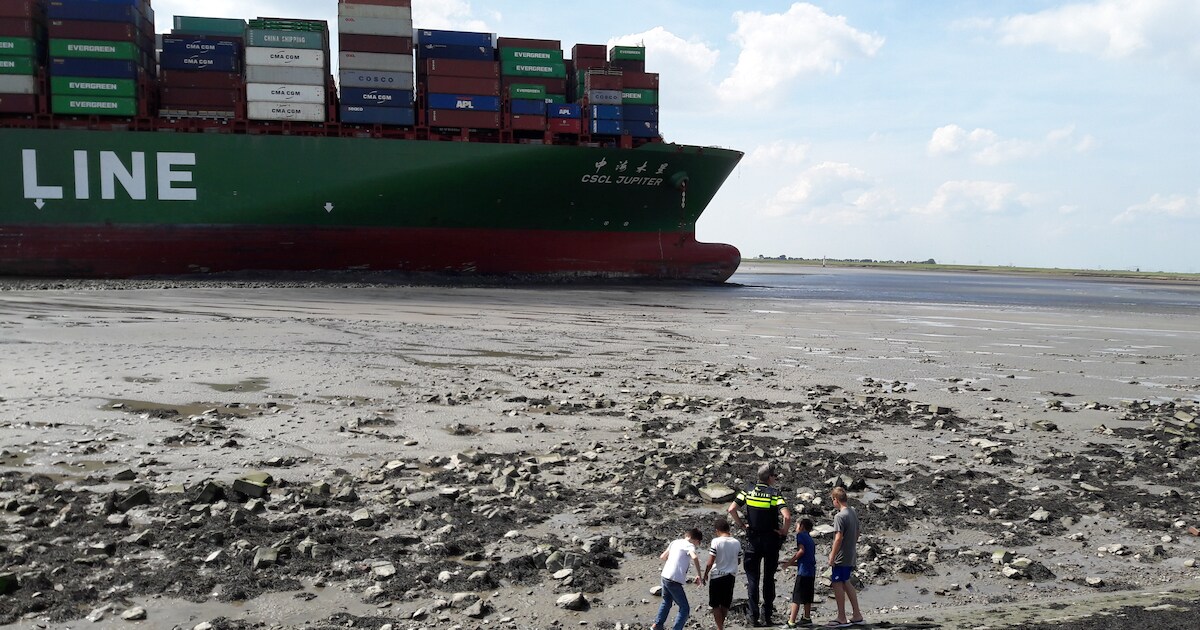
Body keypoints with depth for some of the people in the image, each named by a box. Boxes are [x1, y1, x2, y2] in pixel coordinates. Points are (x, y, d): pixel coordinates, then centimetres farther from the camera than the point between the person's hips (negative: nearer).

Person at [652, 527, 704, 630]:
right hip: (674, 581, -8)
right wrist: (699, 575, -19)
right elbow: (694, 557, -28)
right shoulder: (689, 545, -8)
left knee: (666, 602, 31)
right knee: (685, 608, 6)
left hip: (665, 577, 8)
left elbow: (662, 557, 18)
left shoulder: (675, 542, 12)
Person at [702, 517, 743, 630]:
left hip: (717, 576, -5)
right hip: (731, 576, 5)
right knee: (725, 604, 18)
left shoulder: (716, 542, -15)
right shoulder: (737, 542, -2)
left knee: (715, 605, 8)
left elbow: (710, 562, -15)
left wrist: (705, 575, -1)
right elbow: (739, 561, 8)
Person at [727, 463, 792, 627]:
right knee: (769, 578, 11)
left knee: (752, 578, 7)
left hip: (753, 540, 1)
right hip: (771, 540, -1)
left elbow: (731, 510, -12)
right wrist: (784, 531, -7)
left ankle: (754, 617, 4)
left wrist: (741, 525, 0)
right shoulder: (775, 494, -10)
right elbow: (787, 516, -24)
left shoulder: (748, 492, -1)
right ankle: (766, 615, 12)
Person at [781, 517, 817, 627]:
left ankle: (791, 621, -9)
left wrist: (791, 561, -7)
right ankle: (807, 618, 22)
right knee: (807, 597, 16)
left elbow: (801, 550, -16)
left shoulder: (800, 535, -2)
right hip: (812, 571, 8)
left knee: (796, 597, -8)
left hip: (803, 571, -8)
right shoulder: (810, 539, 21)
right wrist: (793, 563, 19)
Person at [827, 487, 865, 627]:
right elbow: (856, 535, 16)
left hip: (841, 557, -9)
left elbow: (839, 538, -22)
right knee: (846, 583, 18)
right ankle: (857, 615, 22)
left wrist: (832, 556, -15)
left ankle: (842, 619, 7)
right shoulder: (854, 513, 7)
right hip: (851, 556, 9)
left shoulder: (840, 516, -19)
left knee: (838, 584, 1)